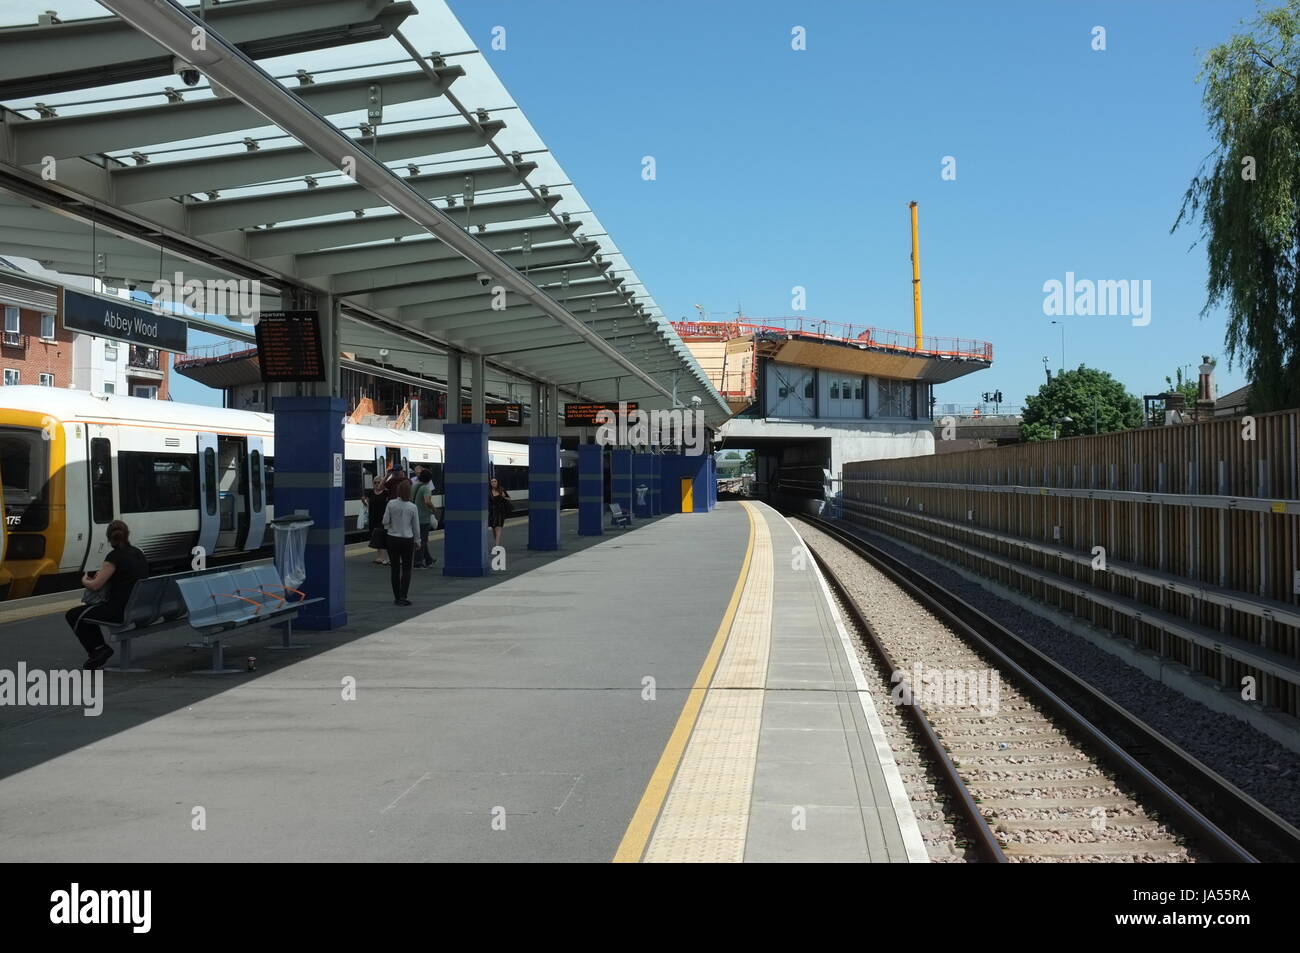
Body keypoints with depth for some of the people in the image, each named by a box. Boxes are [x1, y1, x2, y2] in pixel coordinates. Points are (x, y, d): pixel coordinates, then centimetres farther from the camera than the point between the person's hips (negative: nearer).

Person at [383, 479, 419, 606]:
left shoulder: (391, 504, -10)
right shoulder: (412, 507, -9)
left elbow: (385, 521, -6)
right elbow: (416, 526, -2)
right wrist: (417, 540, 13)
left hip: (393, 539, 1)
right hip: (407, 540, -1)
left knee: (395, 569, 11)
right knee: (406, 569, 6)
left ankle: (397, 597, 16)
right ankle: (403, 597, -6)